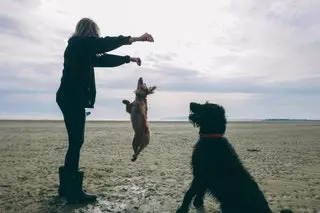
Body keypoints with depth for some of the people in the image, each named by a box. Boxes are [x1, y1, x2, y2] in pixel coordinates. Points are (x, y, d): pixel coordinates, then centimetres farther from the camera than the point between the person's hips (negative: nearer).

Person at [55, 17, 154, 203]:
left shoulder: (83, 50, 24)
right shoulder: (79, 43, -3)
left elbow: (104, 59, 28)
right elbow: (105, 43, -13)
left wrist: (129, 58, 32)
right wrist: (135, 39, -13)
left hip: (72, 98, 10)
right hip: (72, 98, -10)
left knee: (75, 141, 9)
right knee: (76, 141, -10)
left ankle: (67, 186, 16)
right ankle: (73, 190, -5)